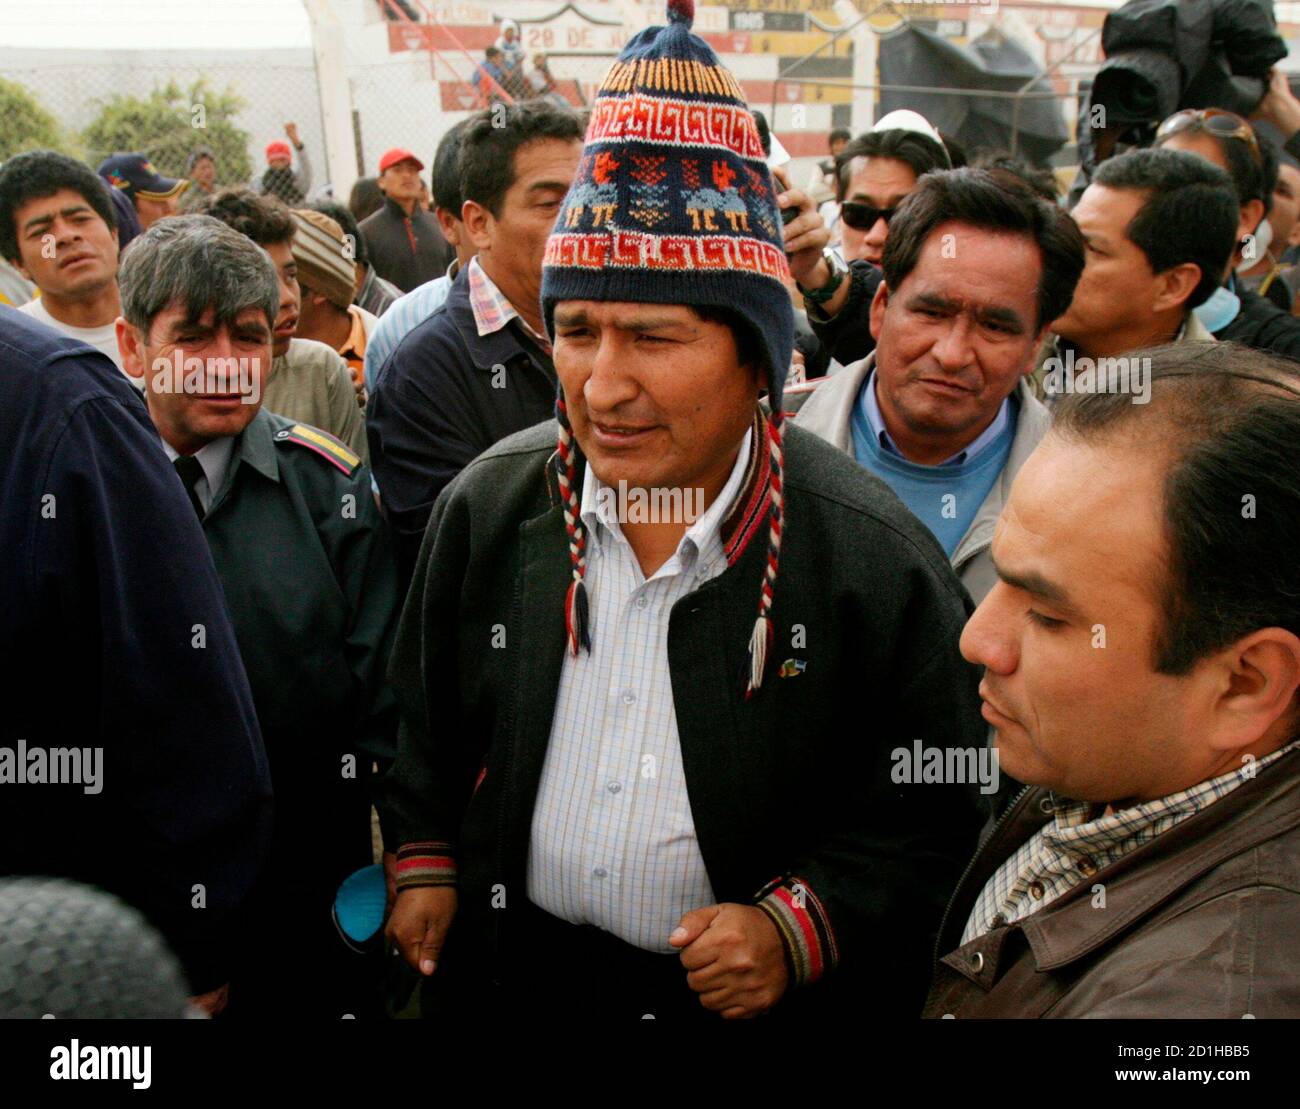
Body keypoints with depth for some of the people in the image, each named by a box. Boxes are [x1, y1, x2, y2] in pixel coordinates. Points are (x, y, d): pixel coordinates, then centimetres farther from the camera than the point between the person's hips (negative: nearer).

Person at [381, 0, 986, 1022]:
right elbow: (429, 717, 6)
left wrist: (801, 926, -21)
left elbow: (940, 811, -12)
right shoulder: (490, 505, -9)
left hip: (747, 990, -3)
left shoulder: (878, 562, -21)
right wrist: (423, 860, 3)